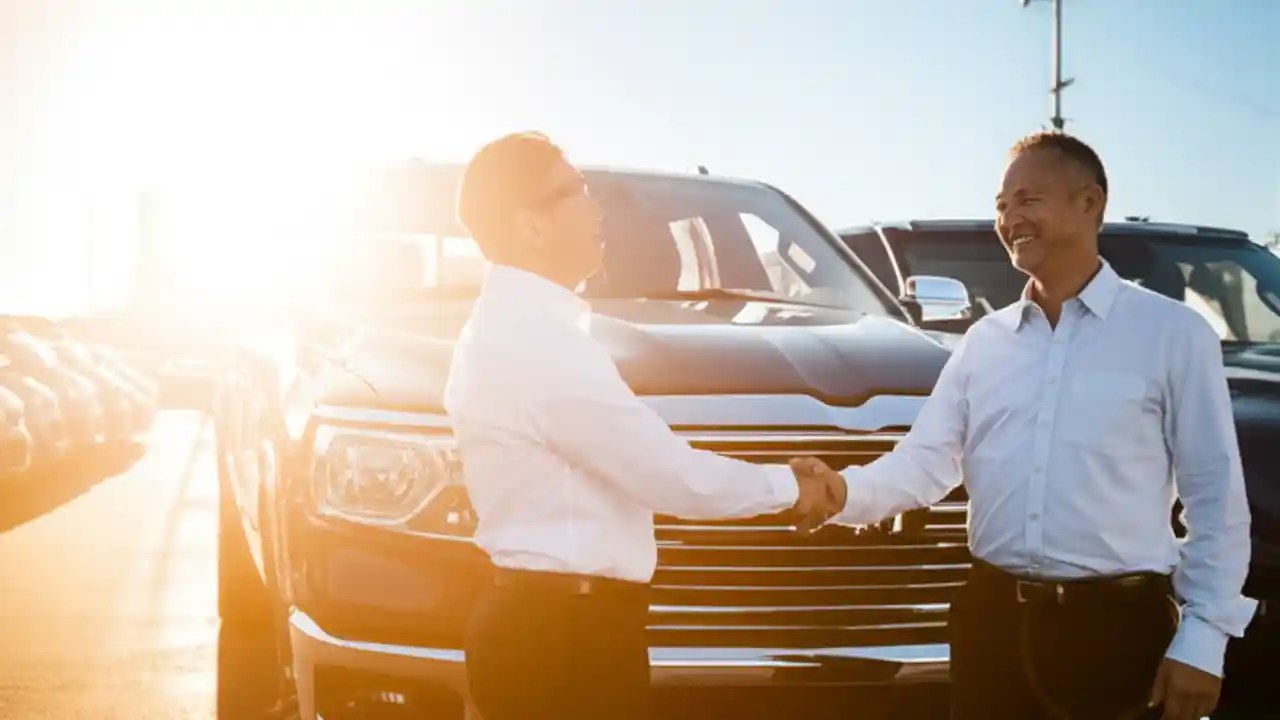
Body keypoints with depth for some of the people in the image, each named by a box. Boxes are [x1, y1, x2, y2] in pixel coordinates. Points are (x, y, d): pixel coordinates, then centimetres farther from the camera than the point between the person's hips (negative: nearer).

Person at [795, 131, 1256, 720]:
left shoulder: (1171, 333, -2)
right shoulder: (985, 339, 11)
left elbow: (1217, 498, -3)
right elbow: (925, 461, 3)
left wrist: (1202, 638, -9)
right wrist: (842, 492, -17)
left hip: (1116, 623, -4)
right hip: (992, 618, 4)